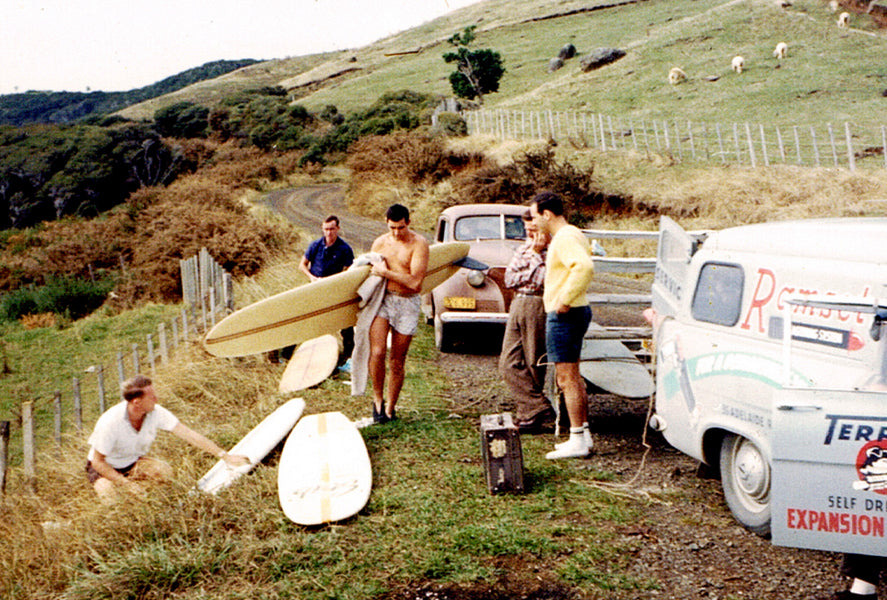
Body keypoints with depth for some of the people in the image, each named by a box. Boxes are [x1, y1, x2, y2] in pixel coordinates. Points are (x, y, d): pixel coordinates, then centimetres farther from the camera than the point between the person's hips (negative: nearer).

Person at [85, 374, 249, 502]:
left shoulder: (156, 413, -21)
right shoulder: (110, 422, -34)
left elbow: (189, 434, -18)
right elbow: (97, 462, -23)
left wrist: (225, 456, -19)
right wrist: (126, 483, -30)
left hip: (132, 463, 5)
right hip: (104, 467, -4)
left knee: (165, 472, -22)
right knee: (108, 498, -33)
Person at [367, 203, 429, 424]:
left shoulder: (419, 244, -7)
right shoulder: (380, 243, 7)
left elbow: (414, 281, -15)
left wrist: (386, 272, -12)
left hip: (407, 303, -2)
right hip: (382, 299, 2)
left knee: (397, 360, 5)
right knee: (377, 352, -18)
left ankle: (389, 409, 19)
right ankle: (378, 399, 3)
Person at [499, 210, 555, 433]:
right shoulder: (525, 247, 18)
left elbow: (542, 281, -18)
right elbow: (509, 279, 8)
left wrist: (535, 254, -10)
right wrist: (529, 252, -1)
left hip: (538, 307, -7)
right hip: (518, 304, 7)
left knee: (534, 364, 1)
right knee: (508, 364, -2)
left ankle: (531, 414, 10)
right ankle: (539, 408, -3)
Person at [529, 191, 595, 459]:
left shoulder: (564, 238, -18)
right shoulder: (572, 234, 14)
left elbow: (585, 267, -34)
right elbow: (587, 252, 34)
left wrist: (565, 299, -28)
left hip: (564, 315, -11)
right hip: (575, 312, 11)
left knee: (567, 378, -6)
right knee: (573, 377, 16)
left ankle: (577, 441, -3)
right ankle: (583, 434, 23)